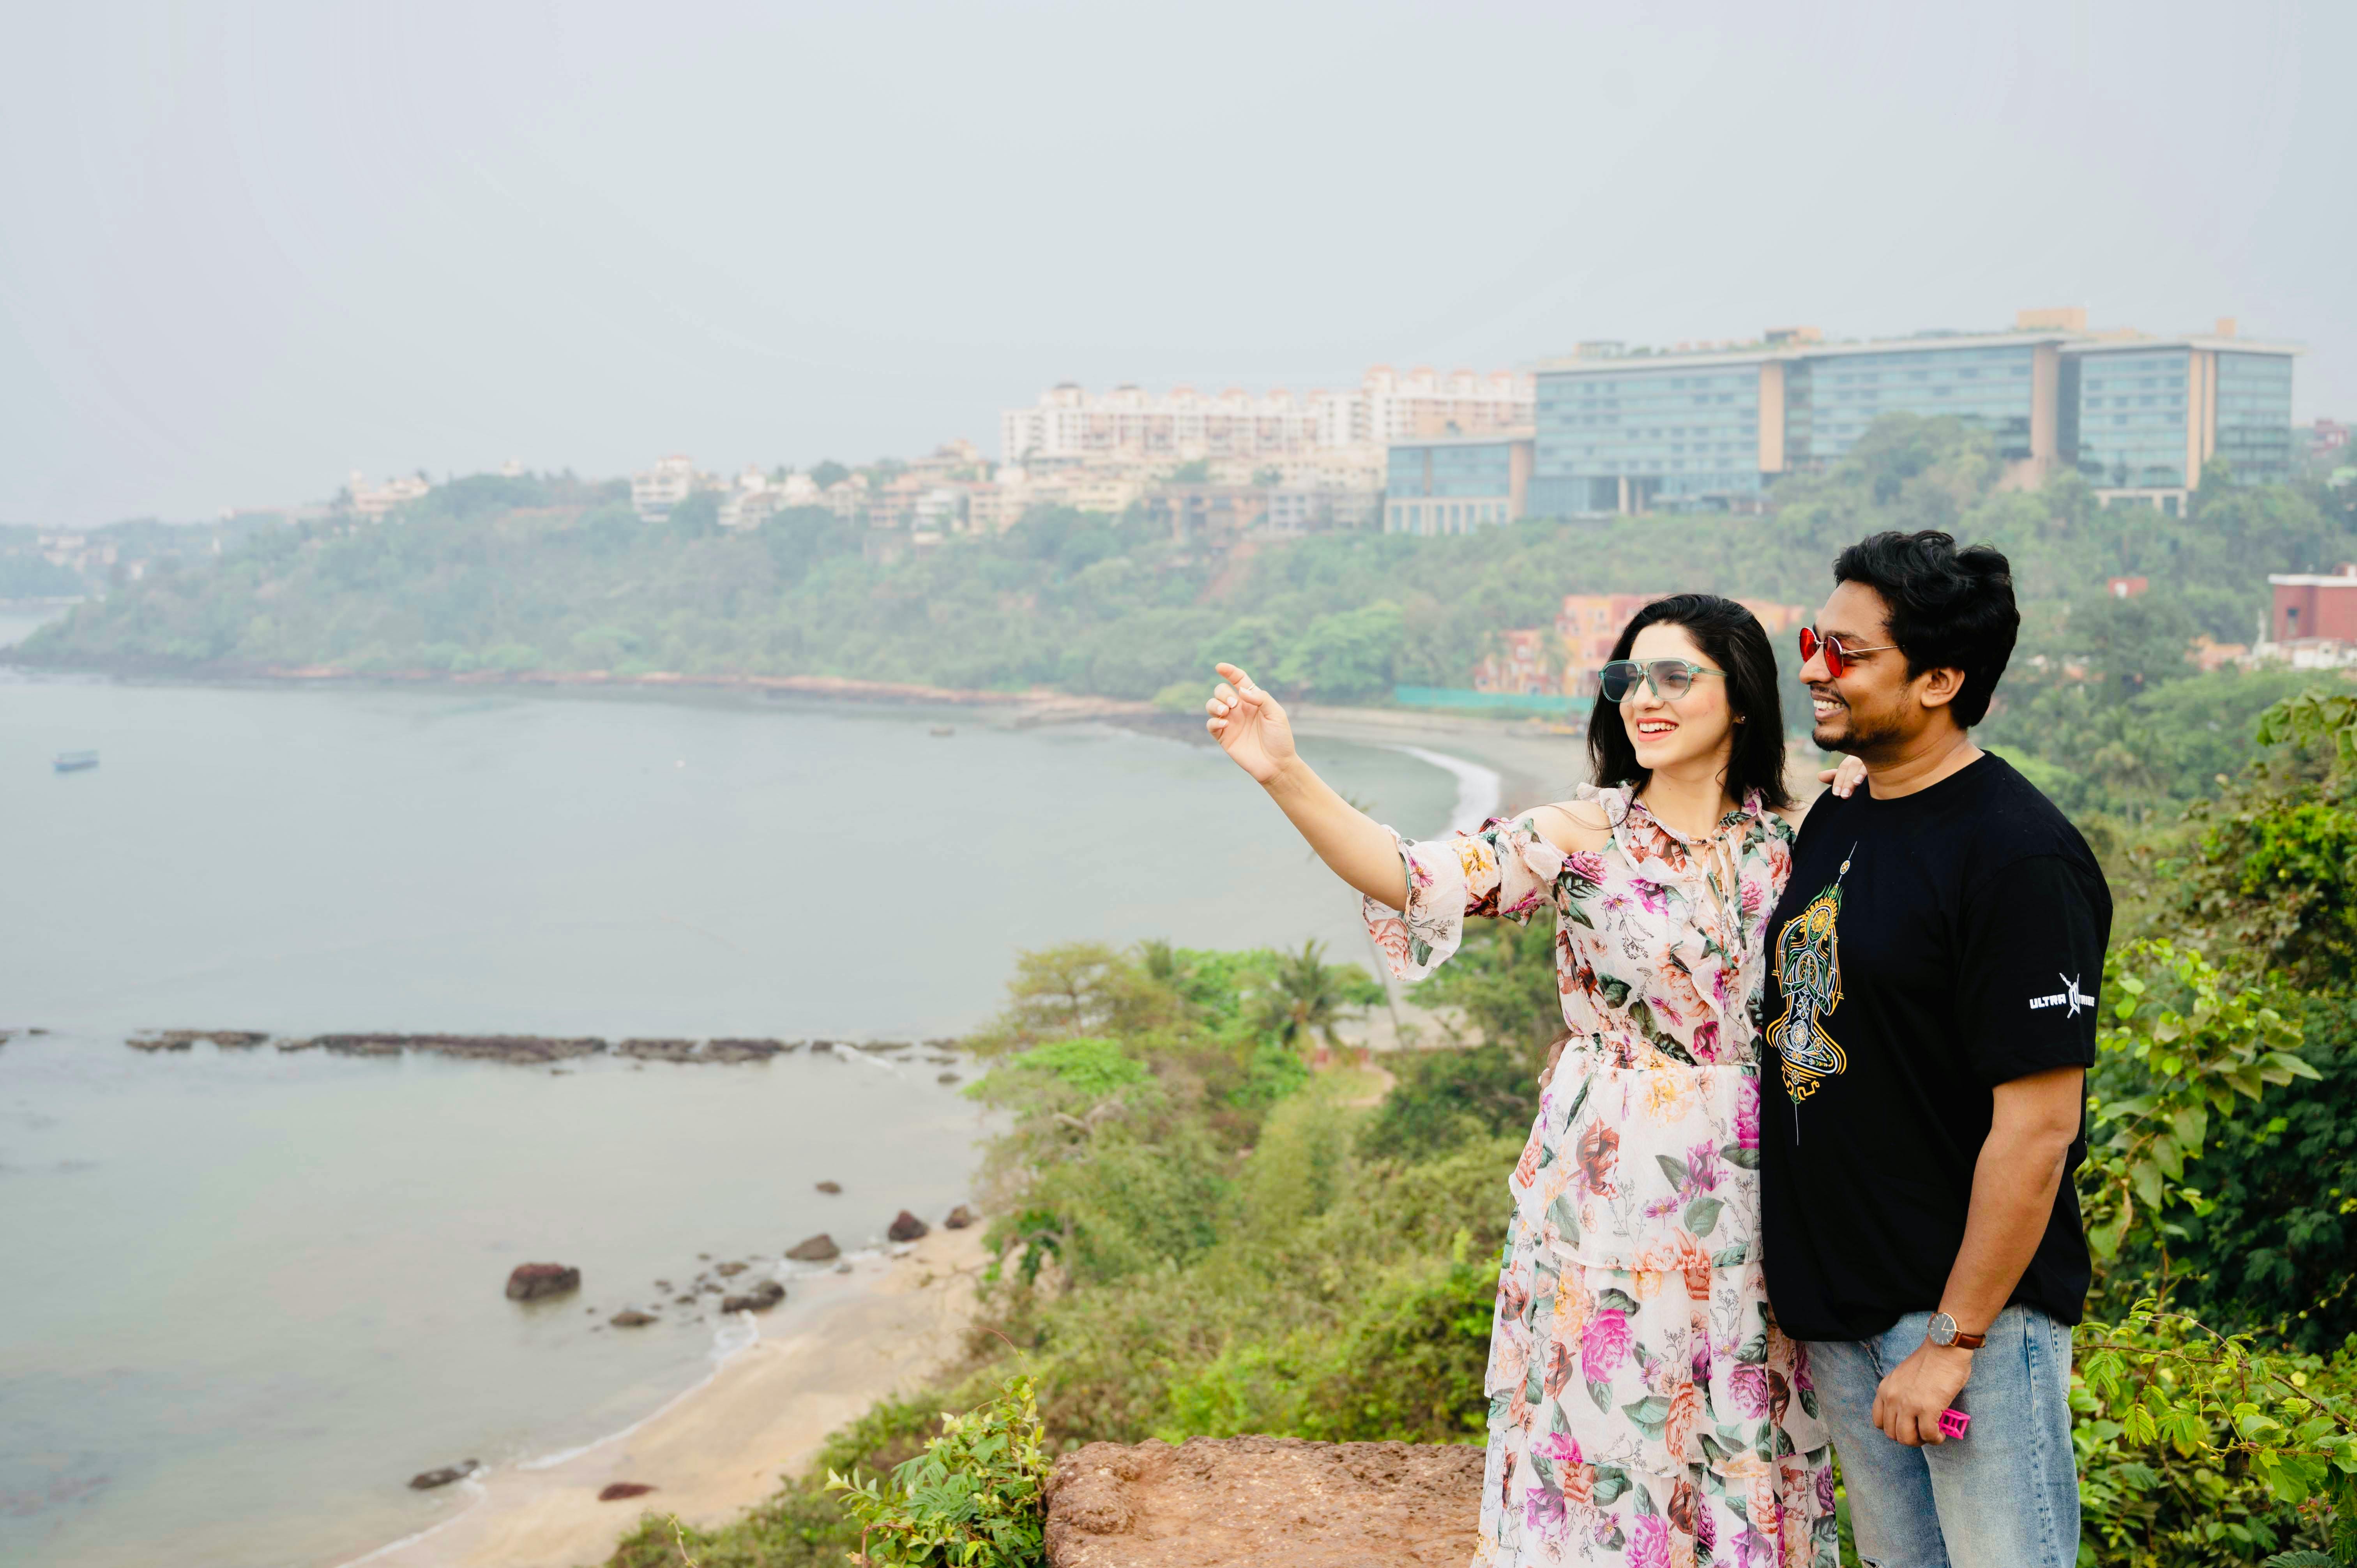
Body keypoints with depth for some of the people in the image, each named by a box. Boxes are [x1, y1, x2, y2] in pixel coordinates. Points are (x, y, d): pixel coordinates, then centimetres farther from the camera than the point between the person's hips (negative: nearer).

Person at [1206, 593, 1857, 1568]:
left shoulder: (1793, 844, 3)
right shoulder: (1582, 836, -8)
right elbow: (1418, 878, -22)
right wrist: (1284, 775, -36)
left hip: (1746, 1192, 3)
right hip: (1606, 1185, -2)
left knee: (1744, 1445, 12)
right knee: (1605, 1425, 6)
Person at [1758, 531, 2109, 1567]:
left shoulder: (2018, 858, -18)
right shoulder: (1832, 824, 9)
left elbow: (2036, 1124, -20)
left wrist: (1954, 1336, -18)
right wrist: (1785, 1272, 15)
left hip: (1969, 1300, -8)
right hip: (1833, 1305, 8)